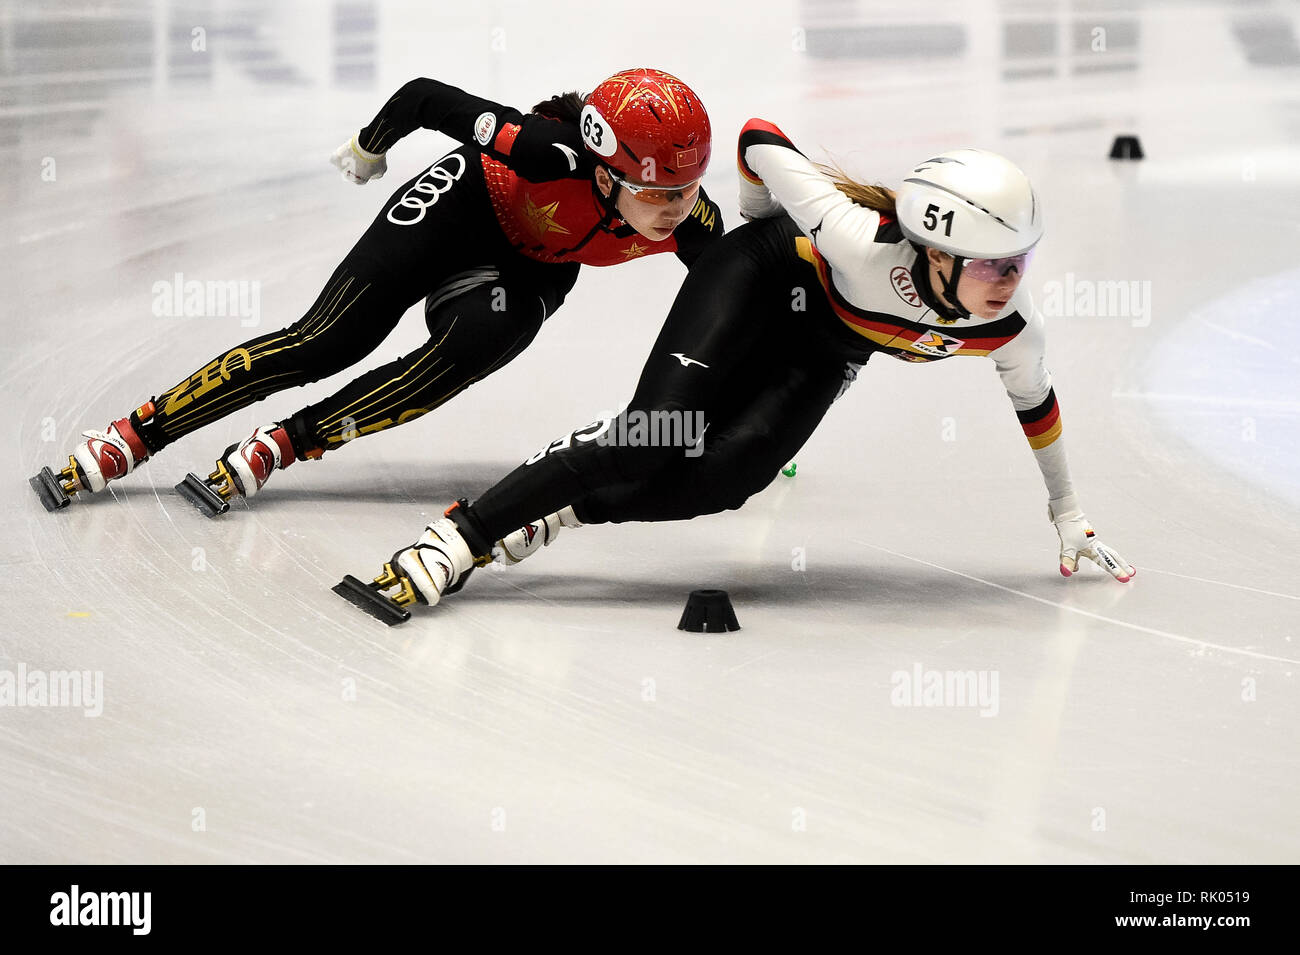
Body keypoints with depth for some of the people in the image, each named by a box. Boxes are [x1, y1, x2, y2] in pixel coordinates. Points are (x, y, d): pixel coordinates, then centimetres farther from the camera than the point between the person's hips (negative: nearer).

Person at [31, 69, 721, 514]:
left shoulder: (689, 220, -27)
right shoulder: (551, 153, -40)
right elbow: (423, 98, -27)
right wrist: (370, 147, -8)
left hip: (531, 267, 3)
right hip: (467, 207, -3)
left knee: (471, 347, -28)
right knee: (327, 341, -15)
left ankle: (282, 447, -21)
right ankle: (129, 440, -8)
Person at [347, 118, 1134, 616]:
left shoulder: (1013, 331, -26)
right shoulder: (865, 247, -41)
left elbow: (1036, 403, -2)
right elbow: (762, 139, -30)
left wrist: (1069, 516, 9)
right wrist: (767, 226, -9)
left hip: (824, 348, 5)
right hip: (762, 278, -4)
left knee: (722, 478, -20)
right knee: (657, 436, -24)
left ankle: (543, 518, -8)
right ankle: (463, 534, -21)